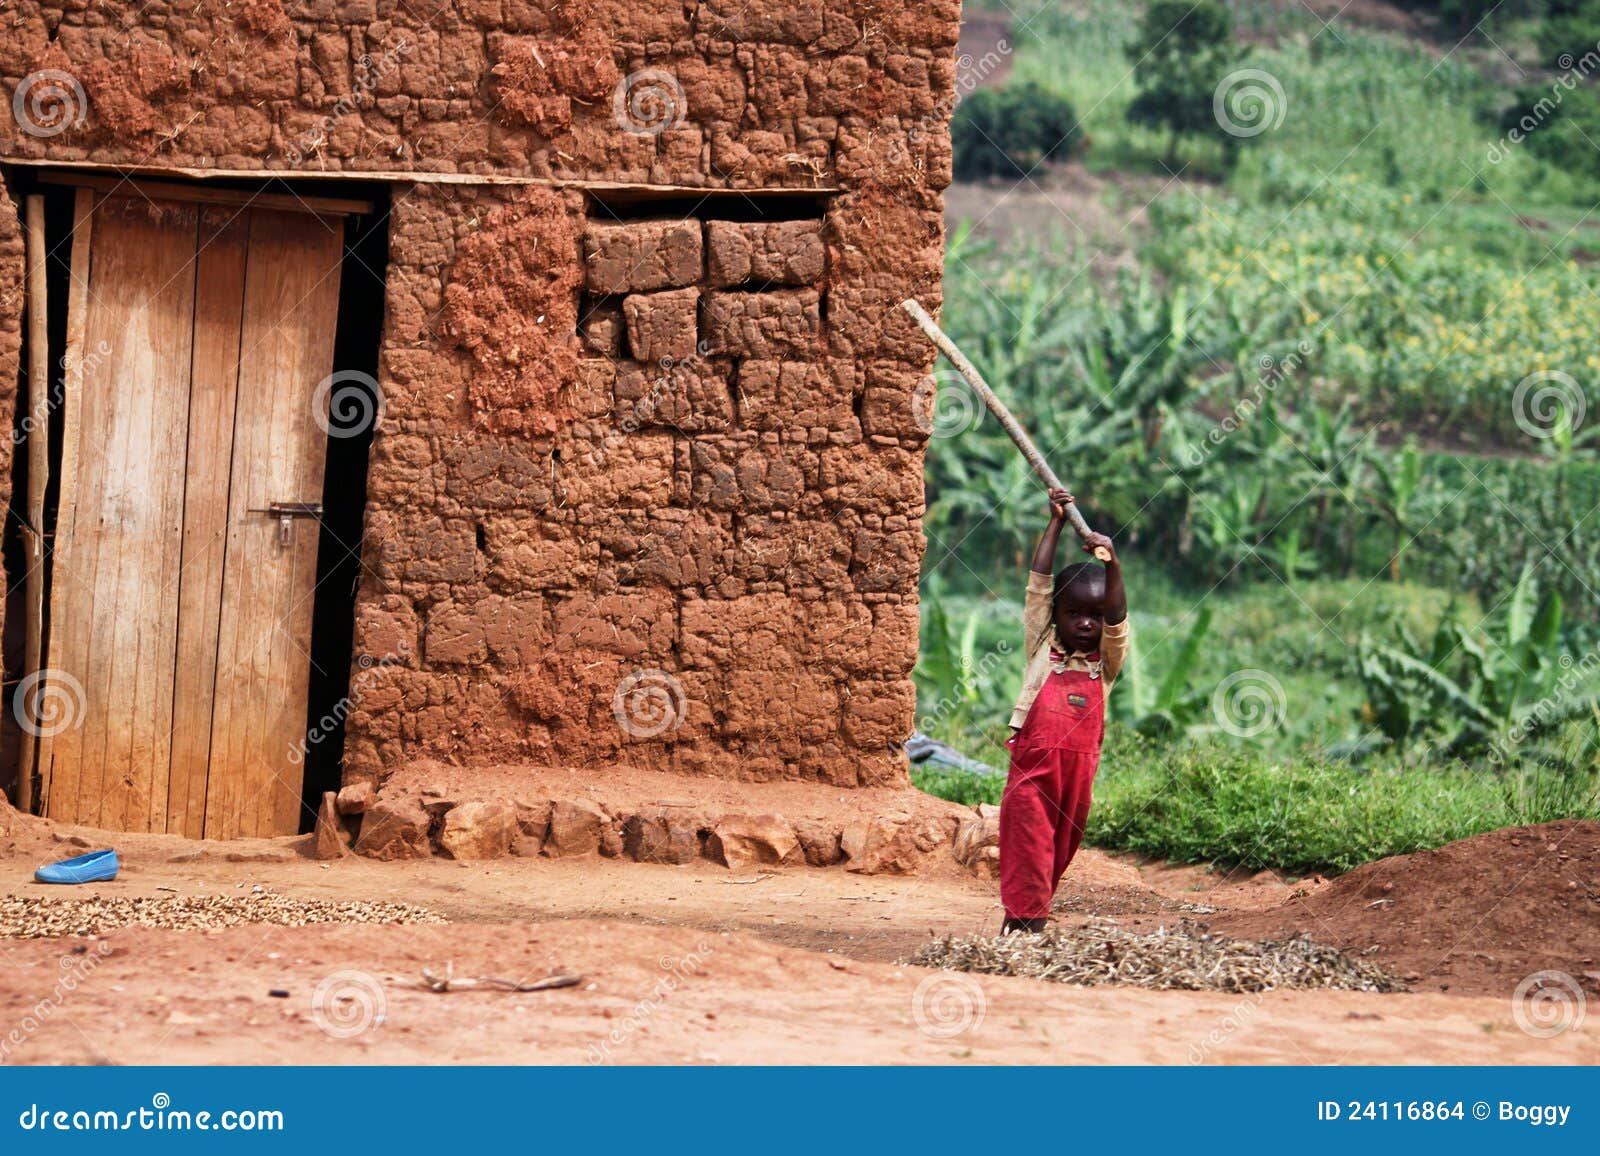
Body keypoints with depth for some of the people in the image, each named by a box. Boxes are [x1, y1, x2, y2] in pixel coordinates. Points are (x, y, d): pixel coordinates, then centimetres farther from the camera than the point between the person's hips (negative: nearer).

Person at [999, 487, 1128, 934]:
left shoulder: (1105, 661, 11)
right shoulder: (1043, 647, 9)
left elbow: (1116, 614, -4)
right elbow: (1039, 583, 6)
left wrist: (1112, 564, -18)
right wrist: (1056, 523, 6)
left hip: (1079, 767, 3)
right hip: (1033, 765, -3)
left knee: (1062, 847, 8)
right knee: (1029, 845, -11)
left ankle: (1023, 921, 17)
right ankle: (1025, 919, -13)